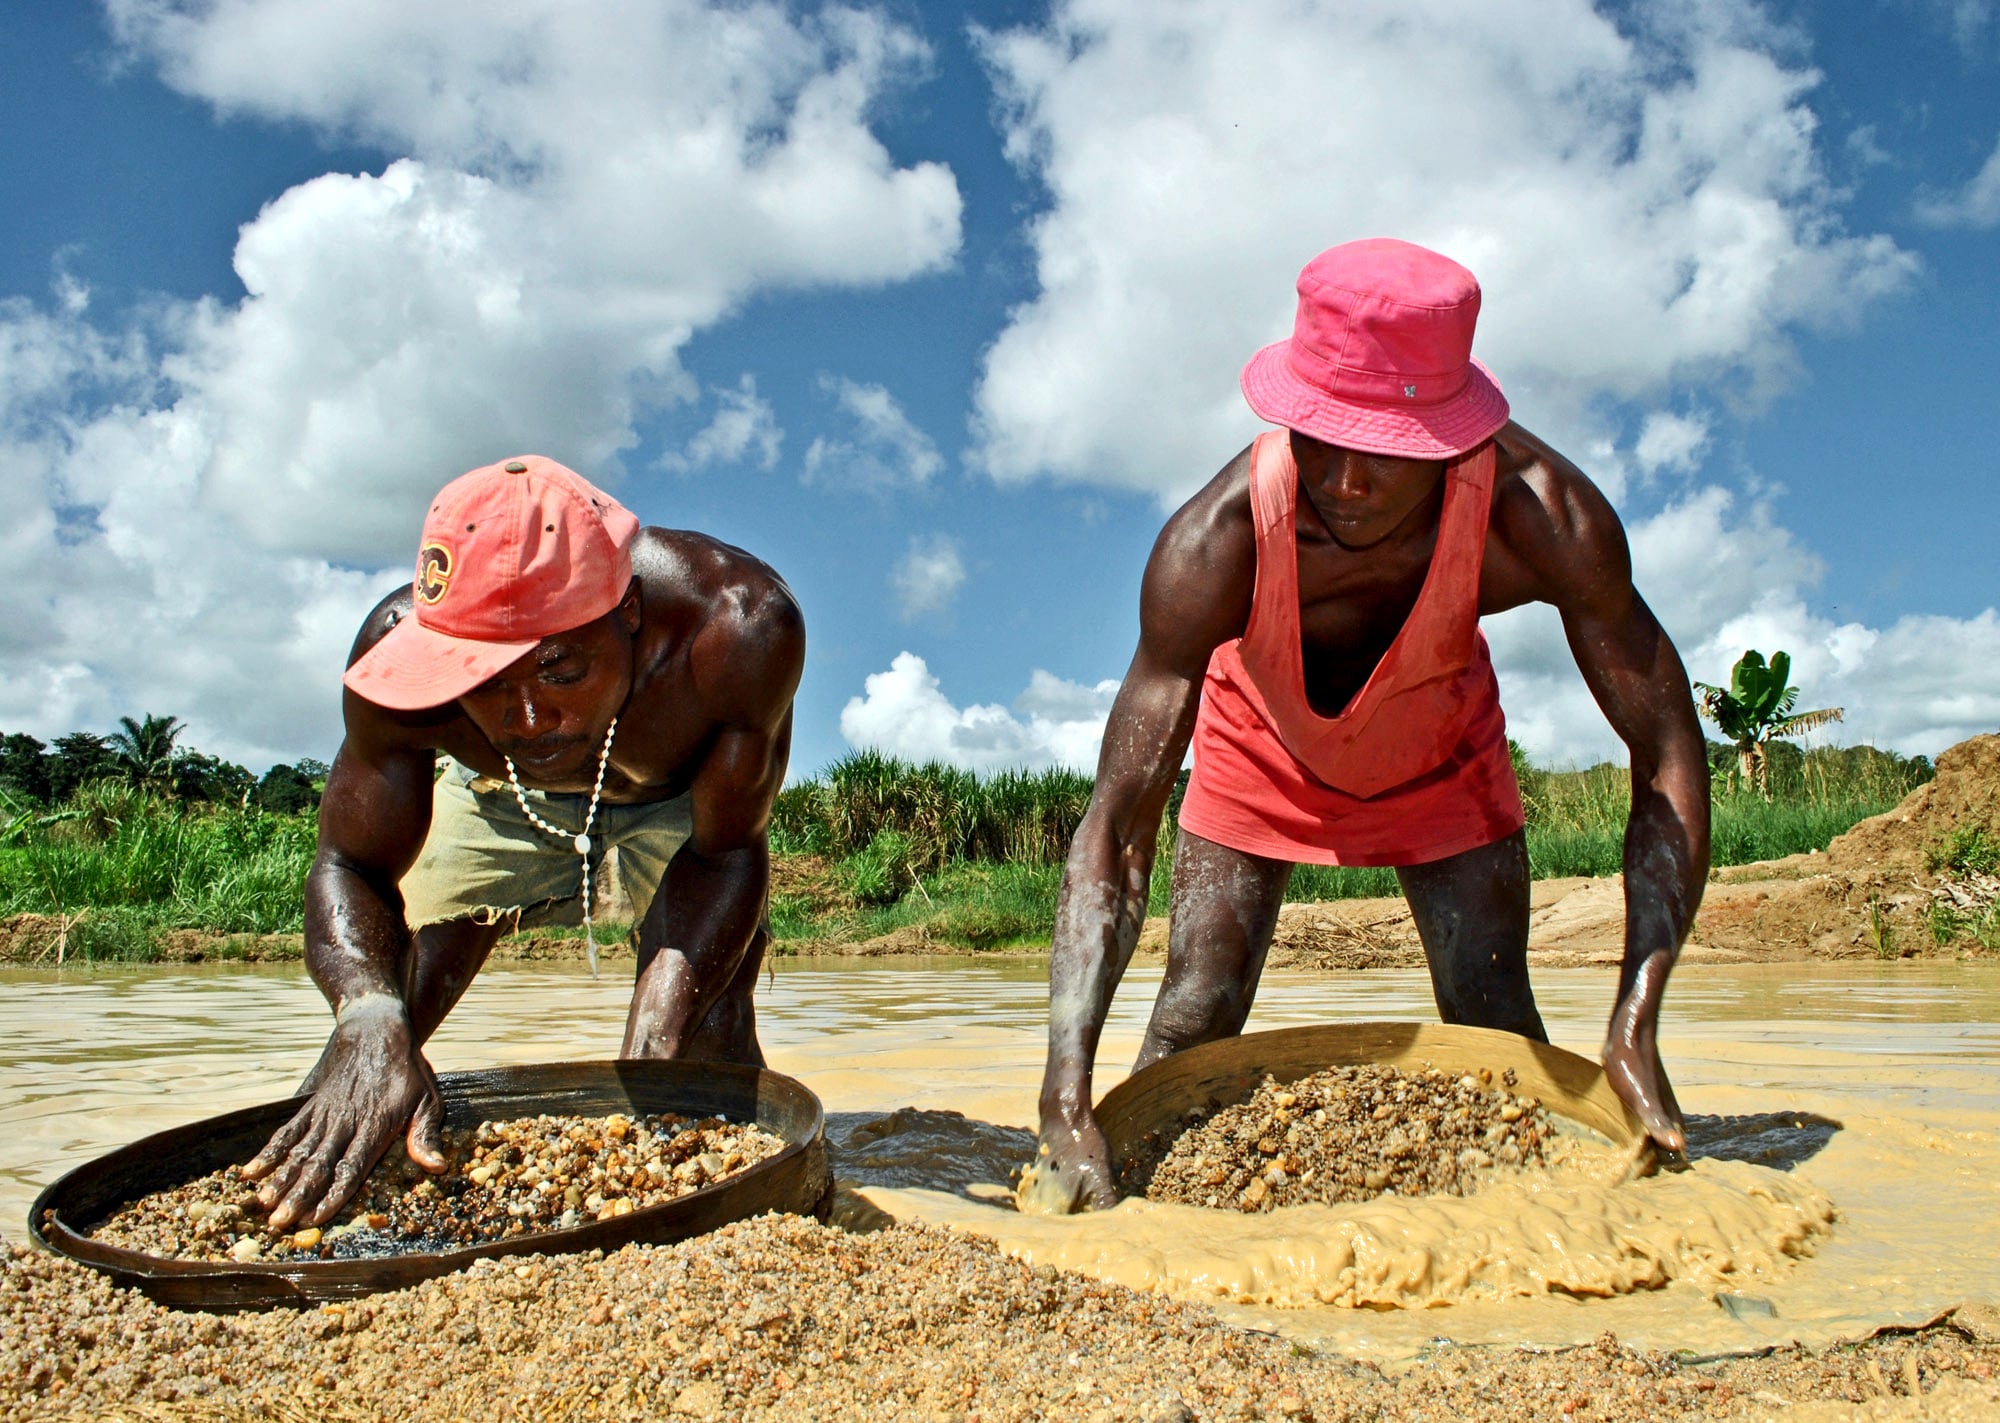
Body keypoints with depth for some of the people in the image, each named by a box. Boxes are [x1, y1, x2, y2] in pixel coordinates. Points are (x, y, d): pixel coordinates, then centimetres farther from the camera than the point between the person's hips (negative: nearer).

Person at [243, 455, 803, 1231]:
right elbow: (350, 867, -24)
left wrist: (648, 1055, -41)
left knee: (708, 1029, -17)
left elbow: (725, 850, -28)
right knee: (374, 1038, -5)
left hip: (682, 798, -1)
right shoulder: (404, 642, -37)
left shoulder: (740, 626, -43)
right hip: (494, 796, 1)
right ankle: (292, 1196, 20)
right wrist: (368, 1015, -47)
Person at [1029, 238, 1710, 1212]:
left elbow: (1667, 752, -29)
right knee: (1191, 1020, -9)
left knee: (1497, 1032, -7)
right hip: (1263, 739, -1)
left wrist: (1635, 1027, -40)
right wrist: (1065, 1101, -50)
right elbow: (1117, 823, -40)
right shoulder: (1215, 541, -41)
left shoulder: (1542, 515, -38)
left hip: (1439, 748, 1)